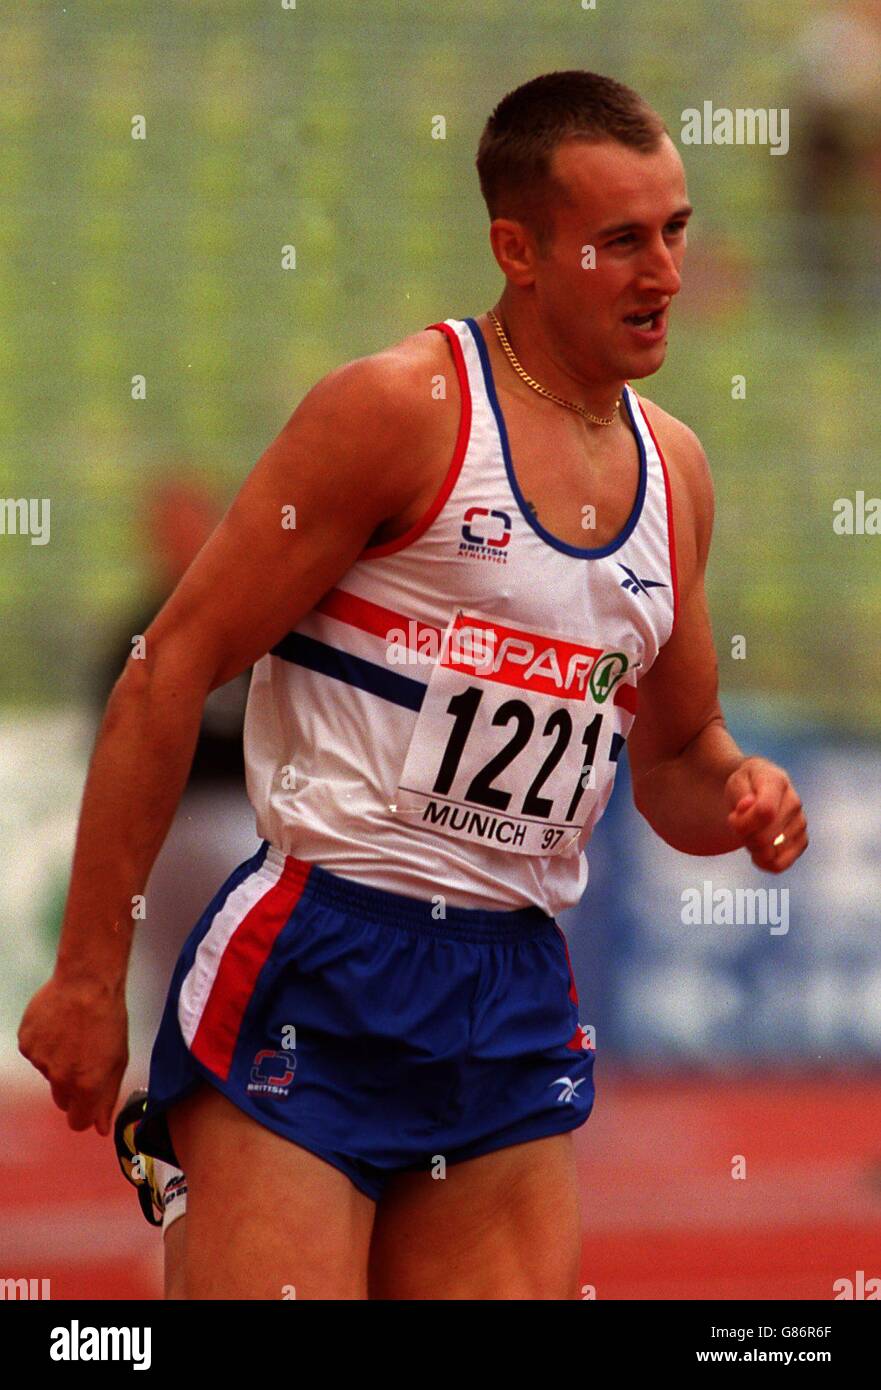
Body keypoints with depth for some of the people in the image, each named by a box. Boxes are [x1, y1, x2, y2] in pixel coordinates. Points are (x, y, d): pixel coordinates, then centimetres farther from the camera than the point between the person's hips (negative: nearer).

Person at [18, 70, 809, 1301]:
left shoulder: (674, 469, 13)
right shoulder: (403, 406, -7)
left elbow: (675, 755, 27)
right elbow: (174, 668, -9)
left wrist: (737, 798, 2)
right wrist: (89, 974, -12)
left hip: (514, 1001, 6)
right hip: (316, 963, -6)